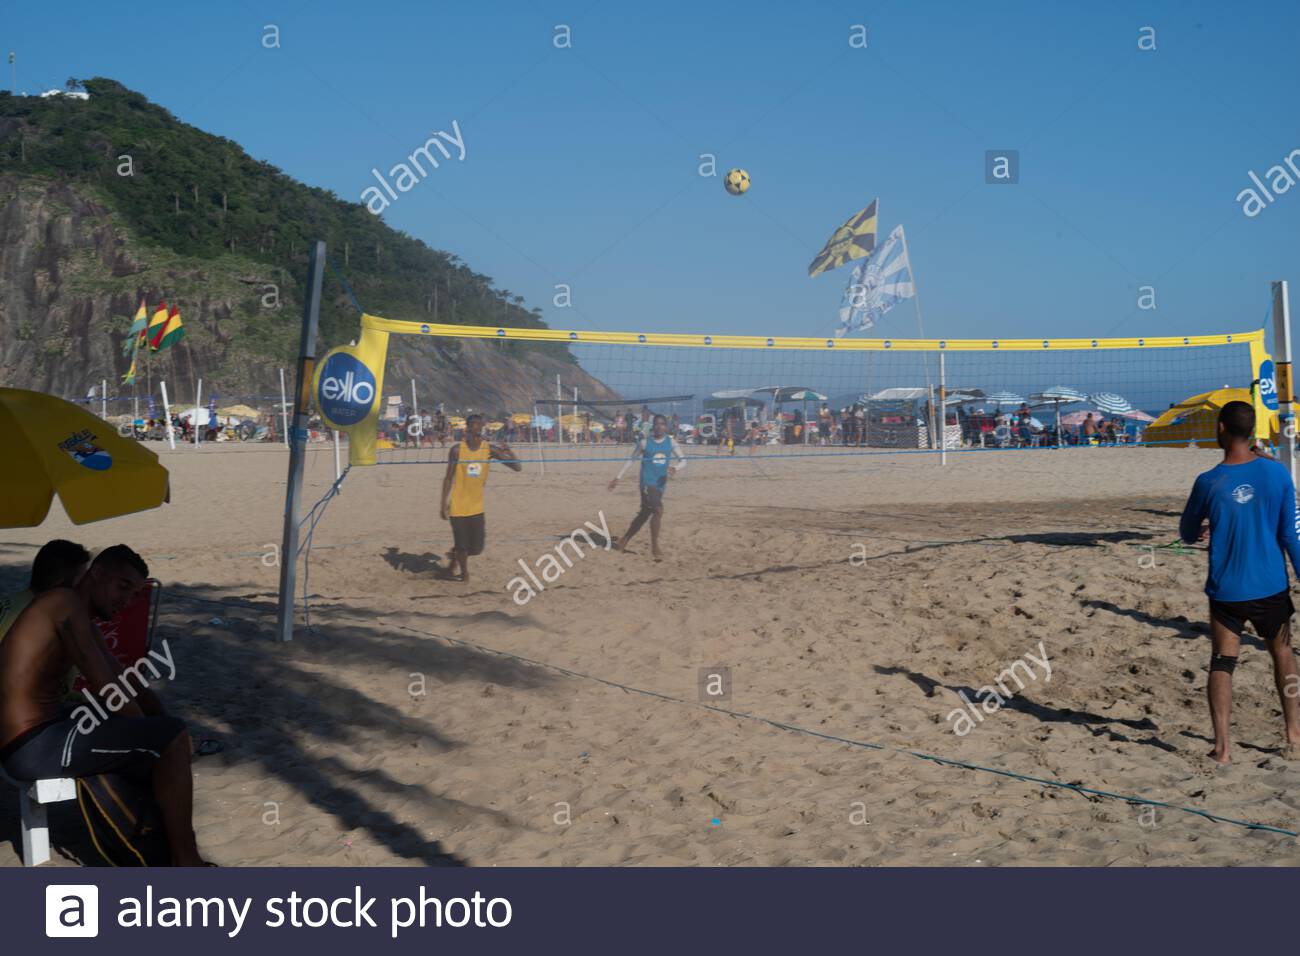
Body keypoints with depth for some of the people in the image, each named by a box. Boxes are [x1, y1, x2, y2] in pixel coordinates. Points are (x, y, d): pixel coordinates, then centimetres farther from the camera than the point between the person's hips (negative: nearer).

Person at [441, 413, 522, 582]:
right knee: (462, 545, 3)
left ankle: (454, 554, 37)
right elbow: (448, 478, -4)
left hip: (477, 507, 3)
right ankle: (464, 573, 30)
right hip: (458, 507, -3)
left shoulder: (489, 449, -4)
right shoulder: (457, 450, -11)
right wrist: (444, 503, -7)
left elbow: (517, 467, -4)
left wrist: (509, 451, -22)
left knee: (476, 548, 7)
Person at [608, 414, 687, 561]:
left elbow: (683, 460, 2)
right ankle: (654, 546, -9)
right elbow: (631, 460, 5)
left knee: (644, 514, 12)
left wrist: (676, 468, -22)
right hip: (647, 482, -4)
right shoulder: (645, 443, -4)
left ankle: (624, 540, 28)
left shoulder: (671, 442, 3)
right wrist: (617, 477, 3)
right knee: (658, 510, -21)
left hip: (661, 484, 4)